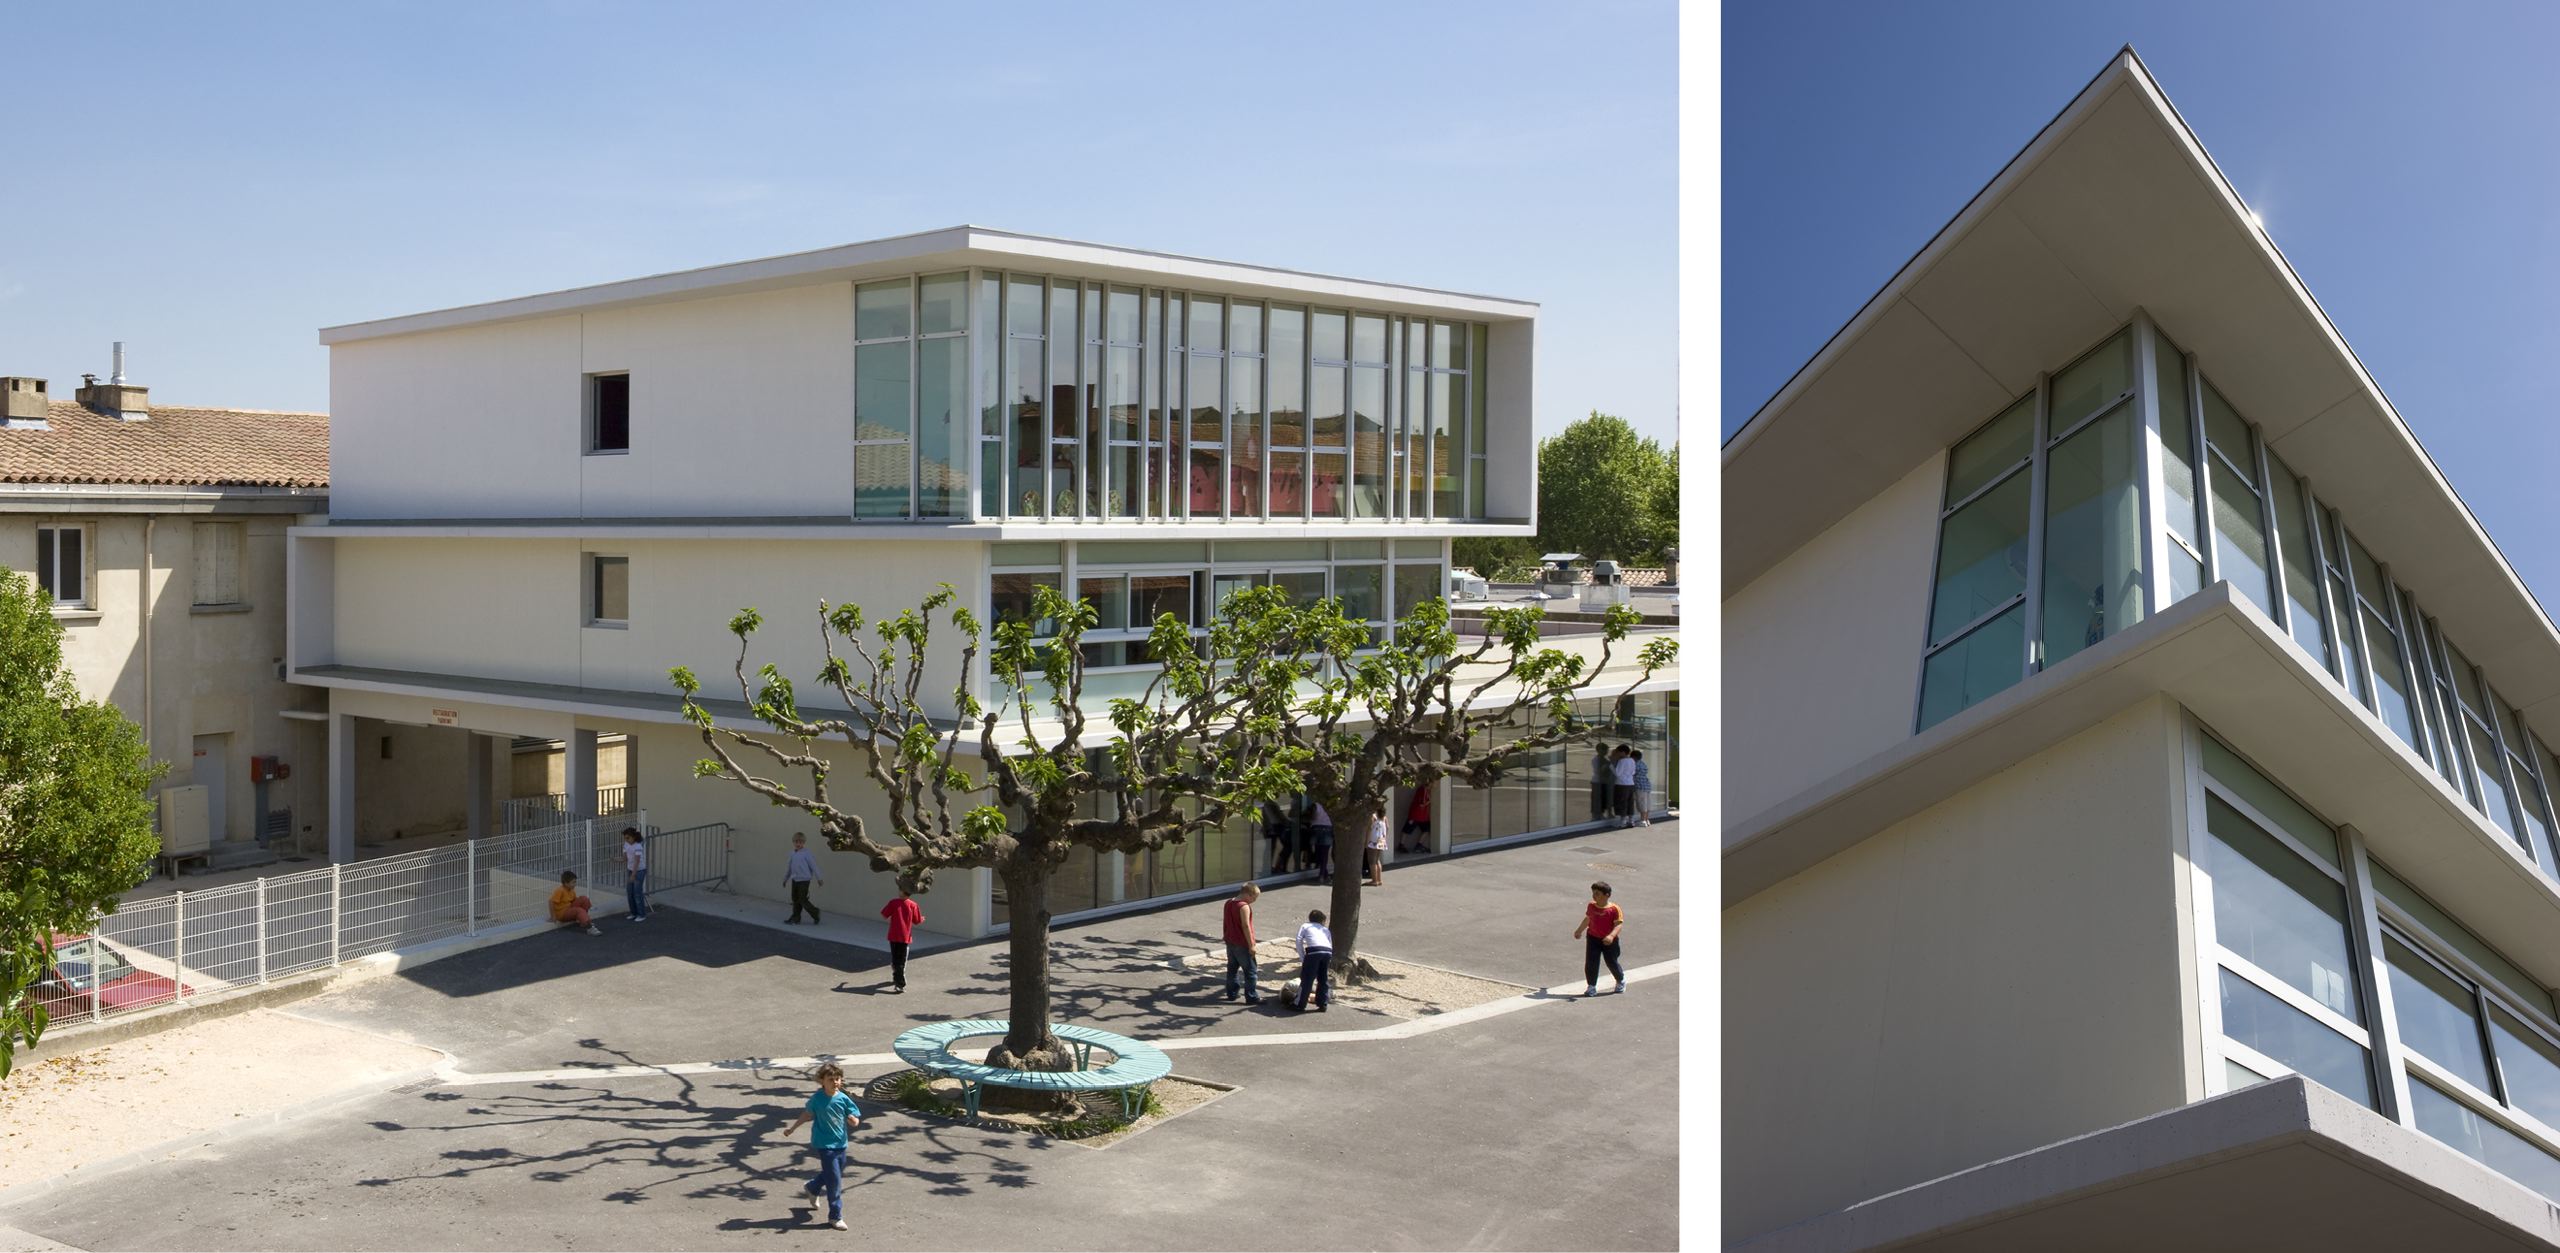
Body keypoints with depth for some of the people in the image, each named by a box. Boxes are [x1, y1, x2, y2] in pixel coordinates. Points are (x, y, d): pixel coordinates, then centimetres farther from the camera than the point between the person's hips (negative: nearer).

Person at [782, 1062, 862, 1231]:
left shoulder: (843, 1099, -6)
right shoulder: (817, 1099, -9)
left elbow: (855, 1121, -3)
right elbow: (807, 1115, 9)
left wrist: (853, 1120, -26)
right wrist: (792, 1128, 18)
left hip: (840, 1143, 4)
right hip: (824, 1144, -4)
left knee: (832, 1173, 21)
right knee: (834, 1180, -7)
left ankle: (812, 1188, 52)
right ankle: (835, 1217, 3)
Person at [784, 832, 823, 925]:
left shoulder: (806, 853, -11)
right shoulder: (793, 854, 7)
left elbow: (813, 866, -11)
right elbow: (789, 867, 19)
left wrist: (819, 878, -11)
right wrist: (786, 878, 25)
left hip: (804, 880, -6)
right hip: (795, 880, 6)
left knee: (802, 900, -6)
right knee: (795, 899, 10)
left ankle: (815, 913, 10)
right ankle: (795, 918, 19)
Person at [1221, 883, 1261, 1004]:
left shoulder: (1228, 903, 6)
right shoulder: (1244, 907, -20)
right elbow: (1246, 926, -21)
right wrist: (1251, 945, -17)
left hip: (1230, 942, 8)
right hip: (1242, 944, -8)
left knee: (1232, 968, 17)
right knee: (1251, 971, 0)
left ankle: (1231, 994, 24)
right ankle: (1252, 997, 2)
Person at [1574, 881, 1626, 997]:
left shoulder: (1614, 909, -16)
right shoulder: (1591, 906, 2)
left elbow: (1619, 925, -21)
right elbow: (1587, 919, 20)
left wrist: (1611, 936, -38)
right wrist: (1579, 930, 32)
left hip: (1608, 941, -4)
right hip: (1593, 939, 4)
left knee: (1612, 963, 11)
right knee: (1590, 964, -3)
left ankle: (1621, 980, 38)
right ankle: (1591, 987, 9)